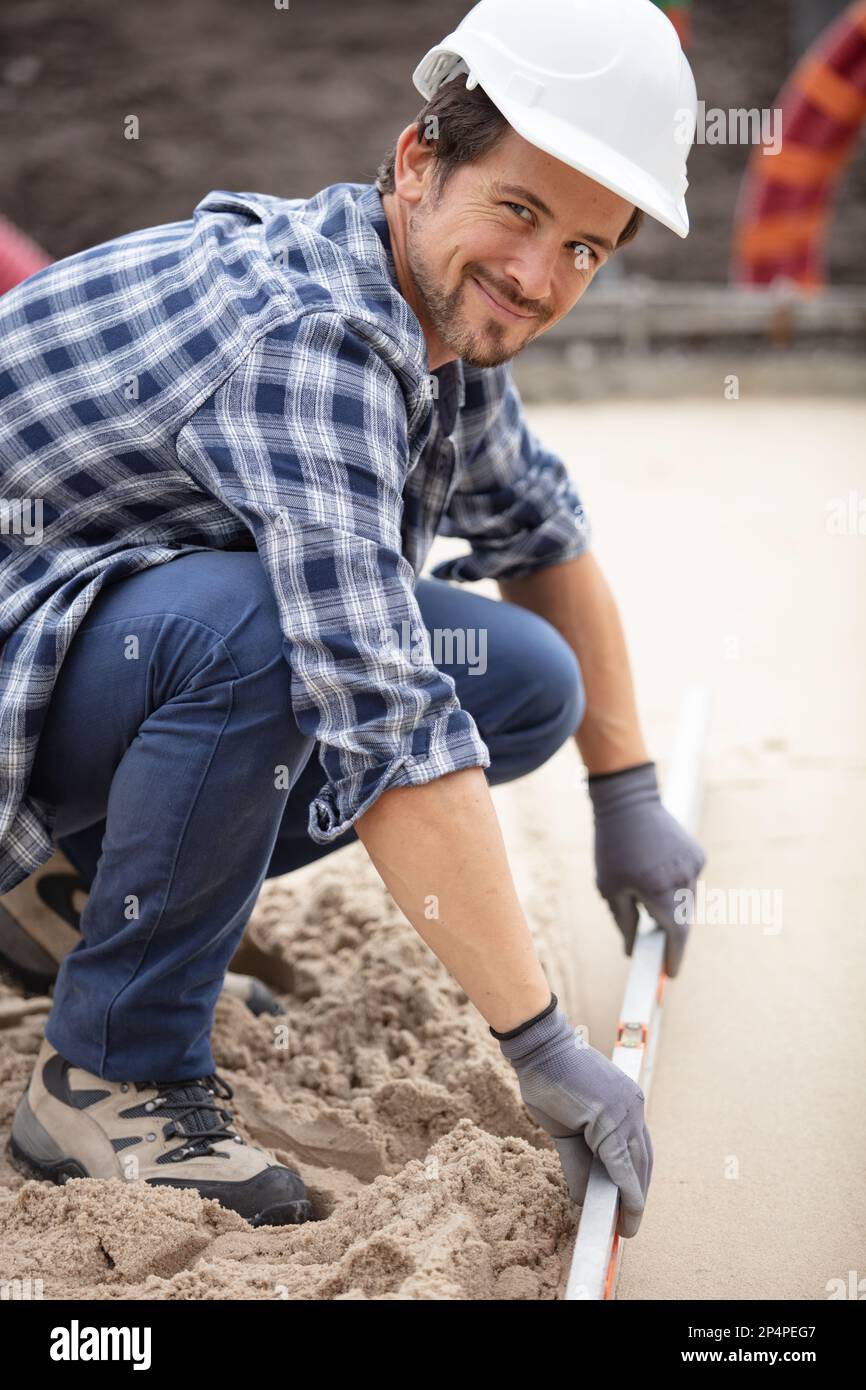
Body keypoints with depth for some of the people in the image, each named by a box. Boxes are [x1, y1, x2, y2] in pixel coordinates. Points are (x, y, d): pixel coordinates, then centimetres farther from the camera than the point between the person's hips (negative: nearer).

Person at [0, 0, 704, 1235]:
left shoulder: (444, 304, -2)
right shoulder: (307, 333, -31)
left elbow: (538, 531, 15)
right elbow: (387, 717, -38)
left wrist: (627, 796, 14)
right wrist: (543, 1047, -35)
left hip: (149, 644, 9)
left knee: (530, 679, -4)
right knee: (249, 624, -37)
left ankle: (108, 882, 8)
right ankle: (110, 1077, -17)